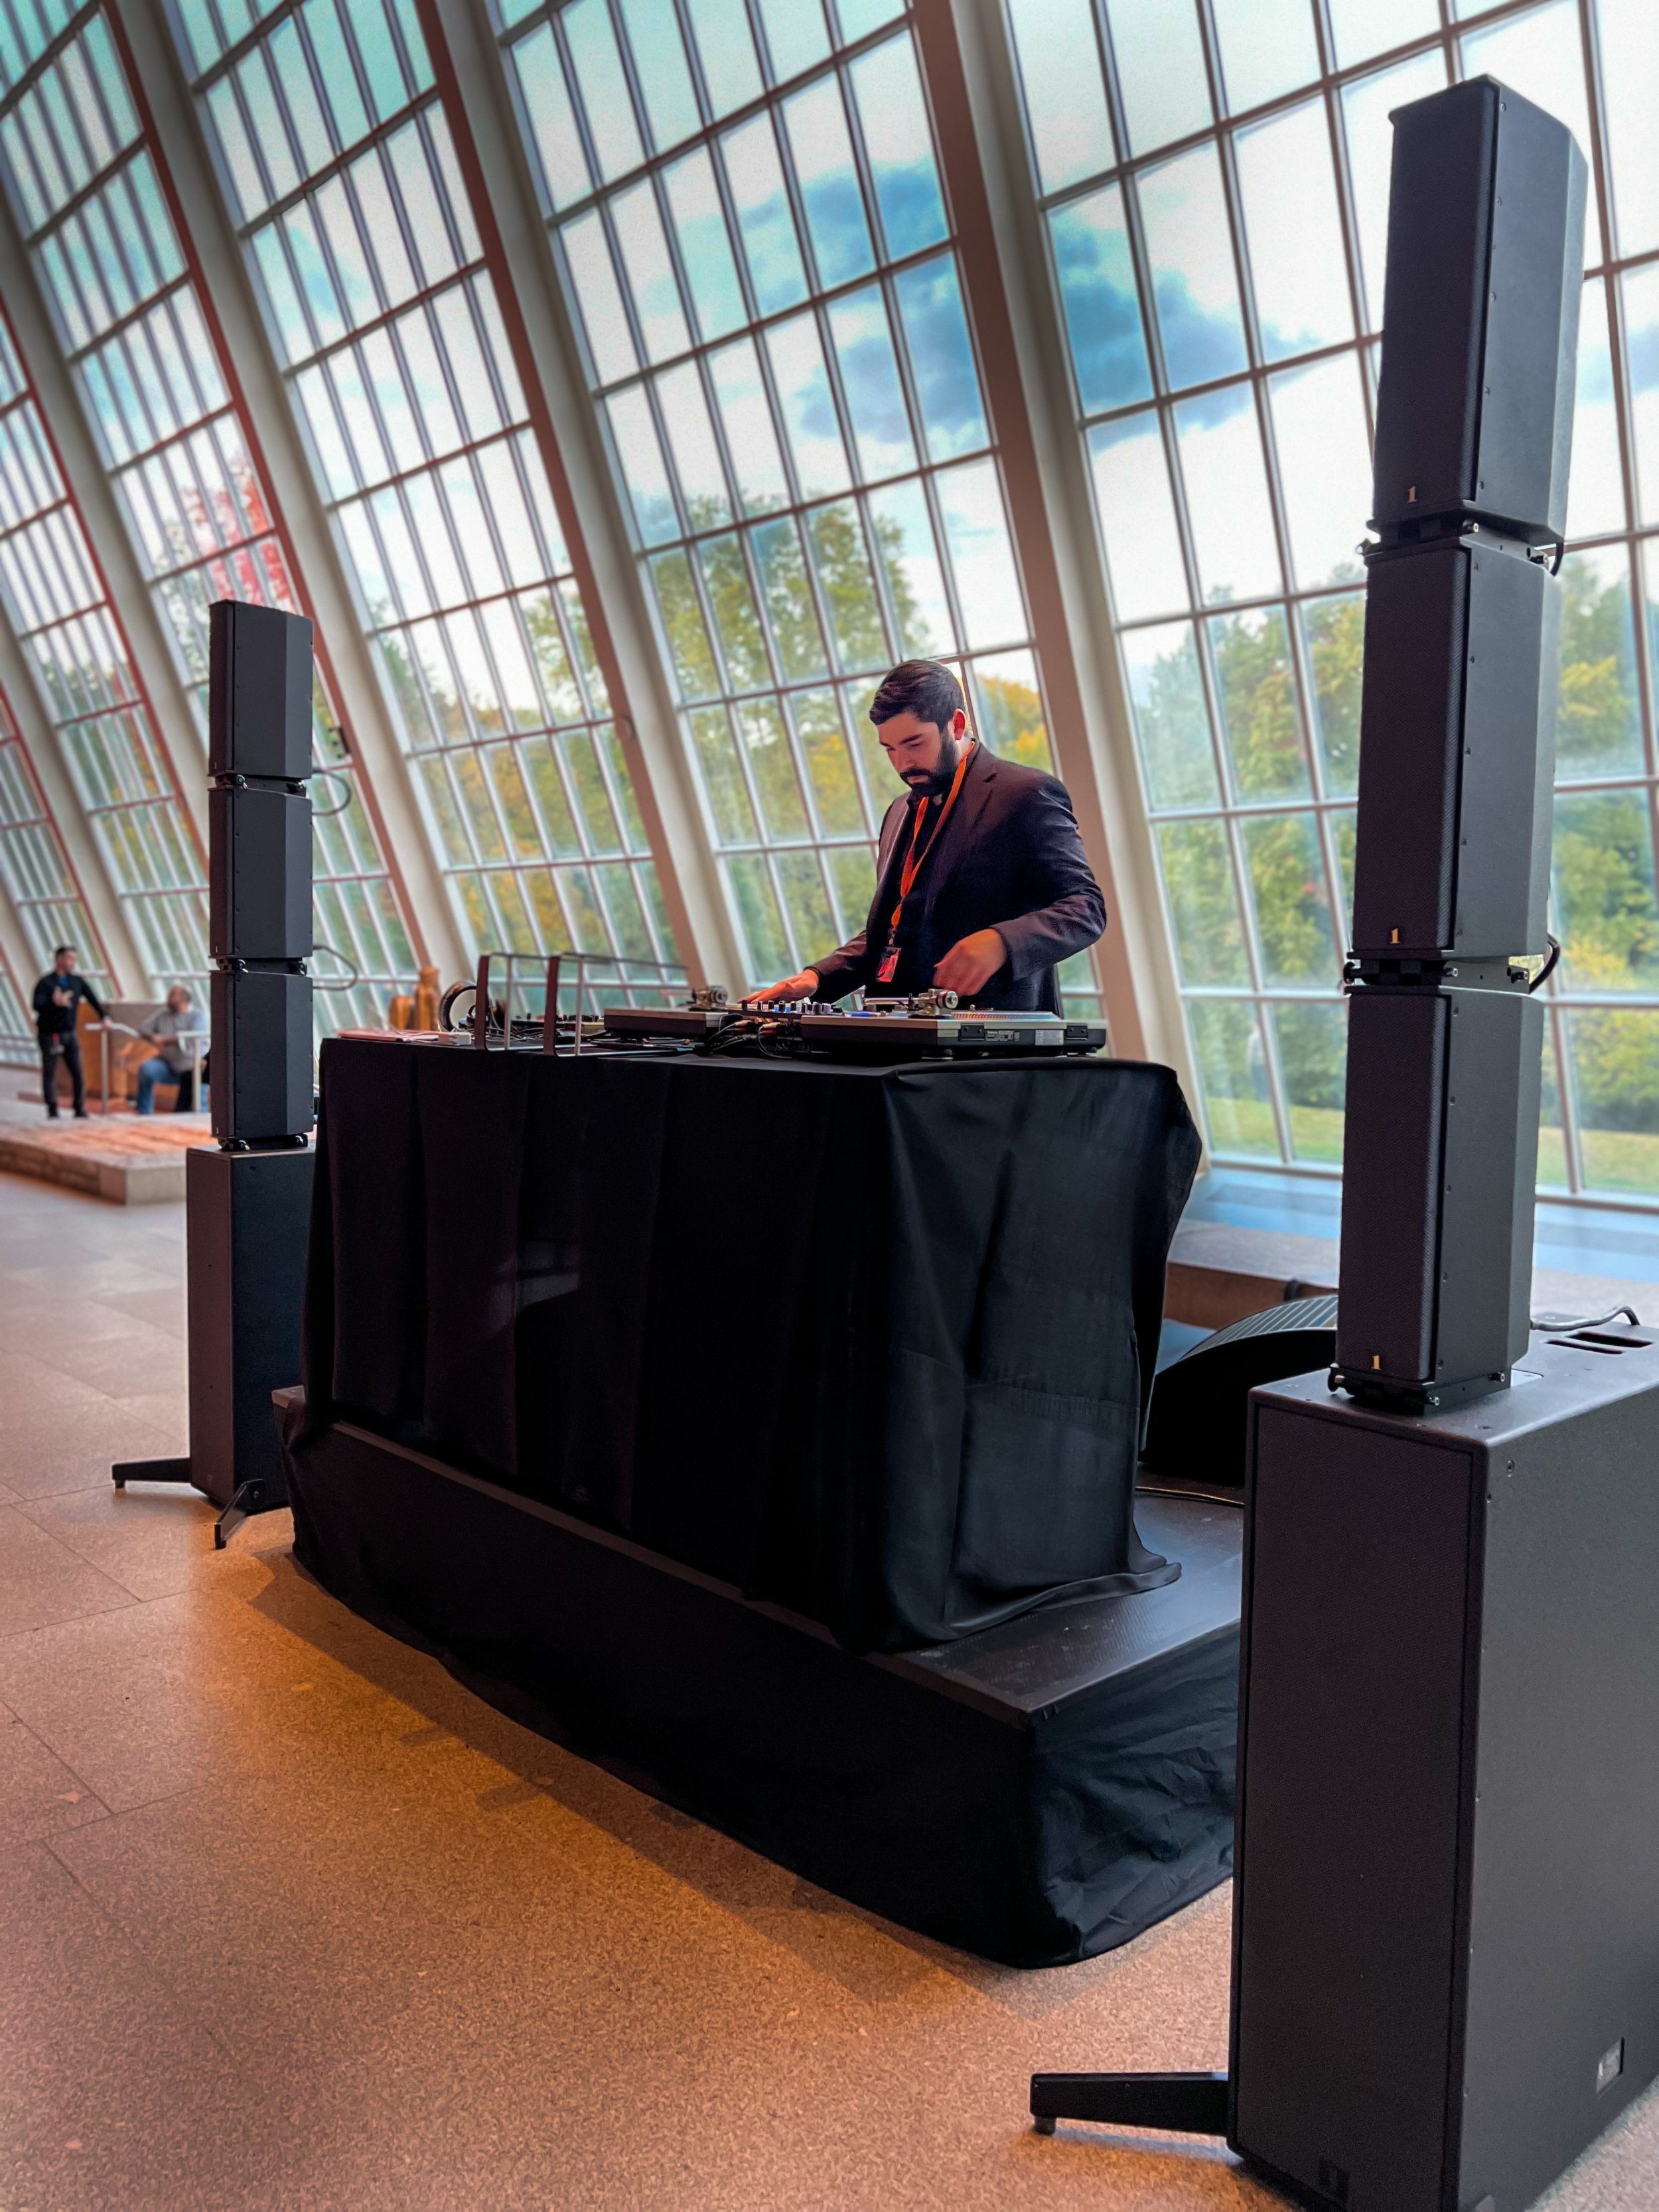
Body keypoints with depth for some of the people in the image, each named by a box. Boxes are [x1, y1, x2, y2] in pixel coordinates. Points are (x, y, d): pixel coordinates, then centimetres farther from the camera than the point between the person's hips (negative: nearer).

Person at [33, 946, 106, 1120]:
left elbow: (92, 999, 5)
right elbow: (37, 1005, -22)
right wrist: (54, 1002, -41)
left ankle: (80, 1110, 4)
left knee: (78, 1072, -3)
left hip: (70, 1034, 3)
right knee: (49, 1073, 2)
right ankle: (52, 1111, 10)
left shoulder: (78, 981, 5)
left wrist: (104, 1017, -8)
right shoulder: (45, 983, -9)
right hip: (49, 1034, -3)